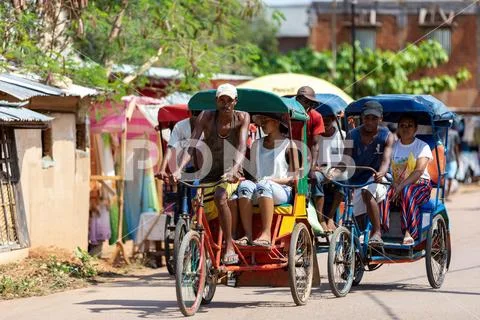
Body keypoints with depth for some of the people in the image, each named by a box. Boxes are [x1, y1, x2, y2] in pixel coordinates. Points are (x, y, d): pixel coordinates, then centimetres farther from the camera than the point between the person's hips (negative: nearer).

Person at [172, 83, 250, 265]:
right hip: (209, 173, 3)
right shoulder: (206, 117, -7)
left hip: (231, 174, -3)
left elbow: (242, 148, -19)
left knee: (219, 197, -33)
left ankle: (229, 246, -27)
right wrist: (179, 169, -32)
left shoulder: (242, 118, -7)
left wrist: (235, 168, -39)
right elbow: (192, 144, -16)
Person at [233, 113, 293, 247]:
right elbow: (252, 170, 18)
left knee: (263, 185, -37)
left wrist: (271, 180, -12)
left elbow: (294, 177, 0)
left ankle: (266, 234, -45)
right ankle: (247, 235, -39)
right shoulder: (256, 144, 21)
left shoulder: (288, 145, 6)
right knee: (245, 185, -30)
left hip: (282, 191, -4)